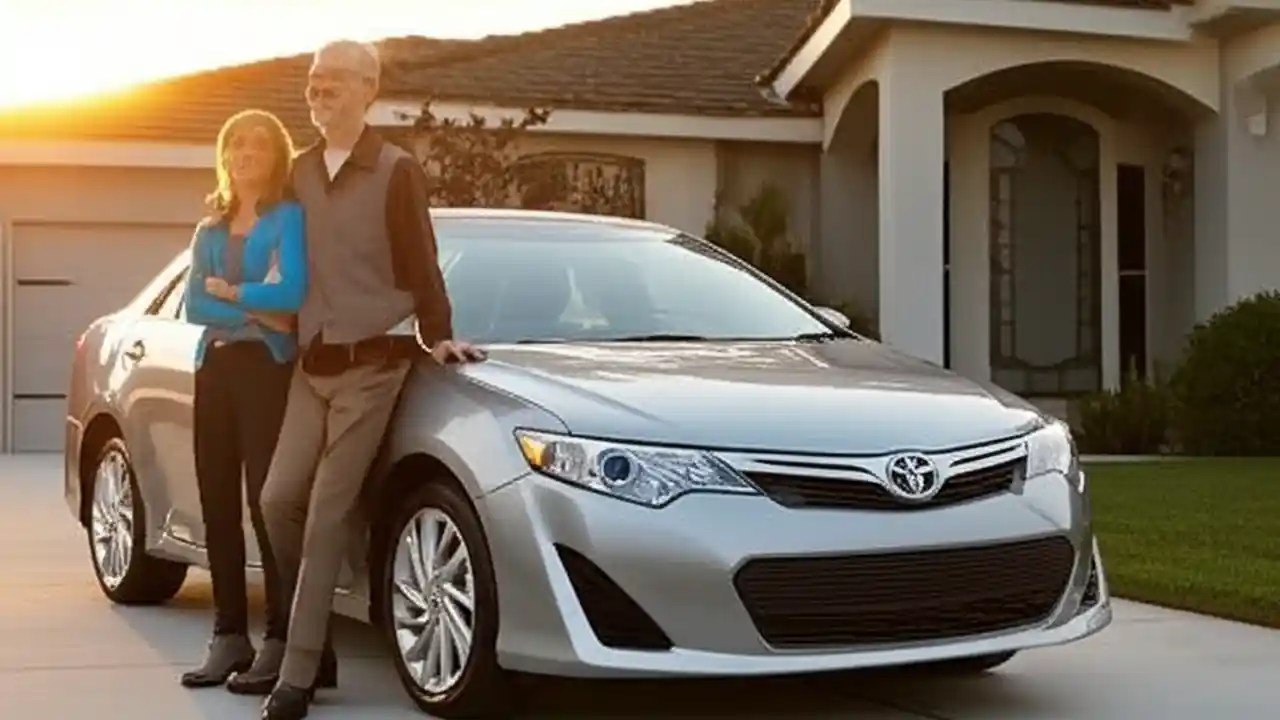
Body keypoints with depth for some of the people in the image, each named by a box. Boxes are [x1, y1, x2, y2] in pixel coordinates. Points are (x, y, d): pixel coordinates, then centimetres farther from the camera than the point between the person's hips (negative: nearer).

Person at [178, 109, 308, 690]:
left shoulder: (290, 217, -1)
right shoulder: (210, 229, 18)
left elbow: (295, 292, -17)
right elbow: (194, 306, 4)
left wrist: (229, 292, -4)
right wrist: (256, 311, -10)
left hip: (269, 367, -7)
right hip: (215, 368, 7)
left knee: (268, 500, -9)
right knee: (218, 502, 4)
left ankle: (279, 639, -5)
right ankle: (229, 636, 9)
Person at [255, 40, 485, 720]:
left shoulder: (397, 172, -6)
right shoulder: (299, 172, 12)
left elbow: (419, 262, -5)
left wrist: (437, 336, -5)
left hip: (371, 366, -6)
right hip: (311, 366, 6)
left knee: (327, 515, -6)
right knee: (280, 499, 0)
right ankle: (312, 643, 17)